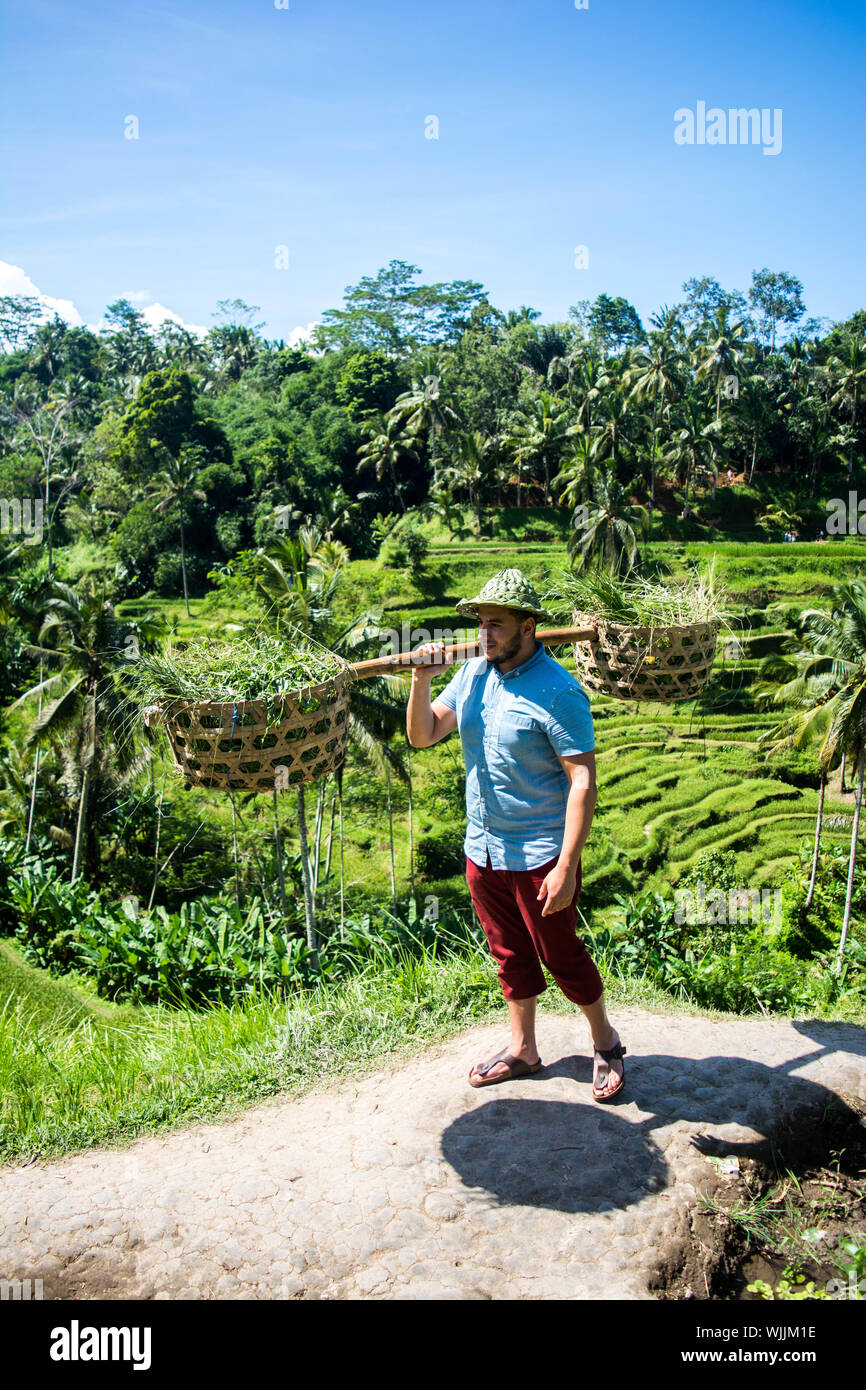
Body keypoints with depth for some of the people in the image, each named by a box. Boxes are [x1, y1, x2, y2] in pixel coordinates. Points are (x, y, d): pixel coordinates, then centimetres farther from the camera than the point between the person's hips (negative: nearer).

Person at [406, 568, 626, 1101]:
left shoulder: (557, 691, -18)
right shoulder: (473, 673, 2)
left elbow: (583, 783, -19)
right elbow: (423, 736, 5)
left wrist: (566, 867, -23)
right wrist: (422, 681, -12)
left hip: (539, 855, -6)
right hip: (482, 850, 6)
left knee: (561, 956, 8)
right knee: (510, 956, 19)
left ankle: (606, 1040, 33)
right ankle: (523, 1049, 37)